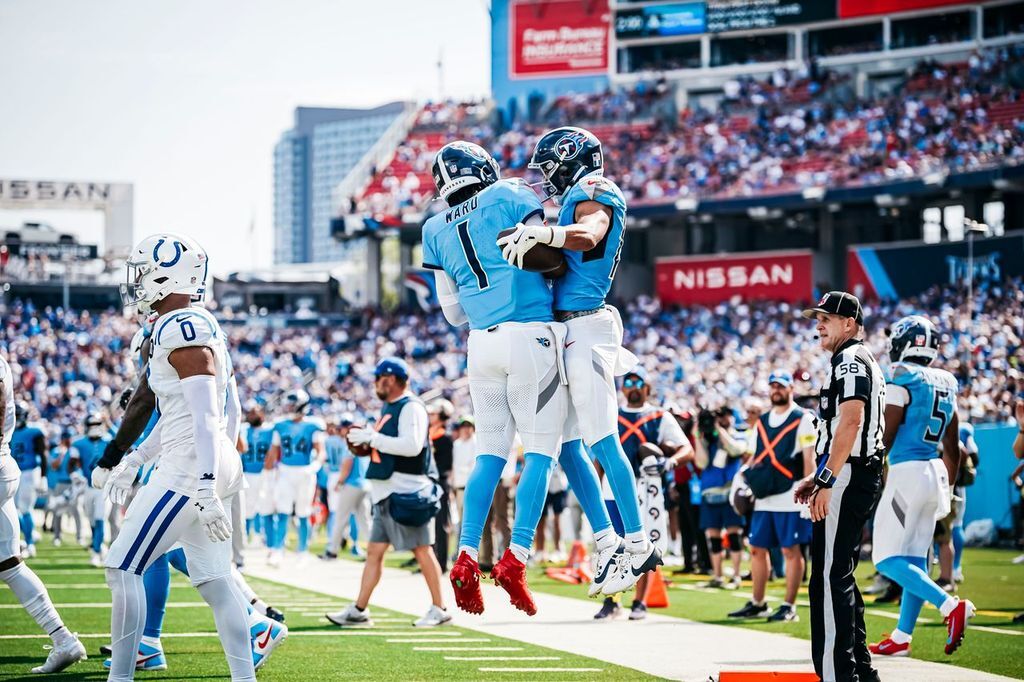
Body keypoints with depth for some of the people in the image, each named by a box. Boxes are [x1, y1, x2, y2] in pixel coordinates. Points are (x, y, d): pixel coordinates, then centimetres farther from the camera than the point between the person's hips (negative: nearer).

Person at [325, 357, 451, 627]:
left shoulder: (411, 407, -12)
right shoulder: (388, 408, 18)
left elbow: (412, 445, -25)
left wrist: (372, 437, -21)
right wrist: (365, 442, 9)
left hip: (408, 491, -10)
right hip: (387, 493, 10)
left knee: (422, 550, -4)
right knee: (374, 551, 8)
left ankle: (439, 609, 2)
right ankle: (358, 610, 10)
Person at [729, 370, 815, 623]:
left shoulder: (802, 420, -2)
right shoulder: (761, 422, 17)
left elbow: (808, 460, -7)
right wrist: (746, 483, 11)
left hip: (790, 496, -7)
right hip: (764, 498, 7)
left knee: (791, 550, -4)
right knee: (757, 548, 8)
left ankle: (789, 607, -1)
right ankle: (758, 604, 17)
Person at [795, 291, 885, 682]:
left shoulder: (851, 361, -11)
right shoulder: (860, 363, 22)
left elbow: (850, 423, -22)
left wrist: (827, 481, -24)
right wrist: (817, 477, 23)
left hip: (847, 479, -11)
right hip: (861, 478, 11)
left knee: (830, 577, -12)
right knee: (839, 575, 17)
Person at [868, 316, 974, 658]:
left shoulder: (902, 380, -11)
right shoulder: (946, 384, 12)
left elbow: (884, 438, -12)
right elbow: (952, 447, 16)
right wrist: (948, 486, 24)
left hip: (906, 472, -8)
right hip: (935, 473, 8)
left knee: (888, 559, -7)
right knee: (914, 559, 12)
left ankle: (951, 606, -21)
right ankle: (901, 638, 15)